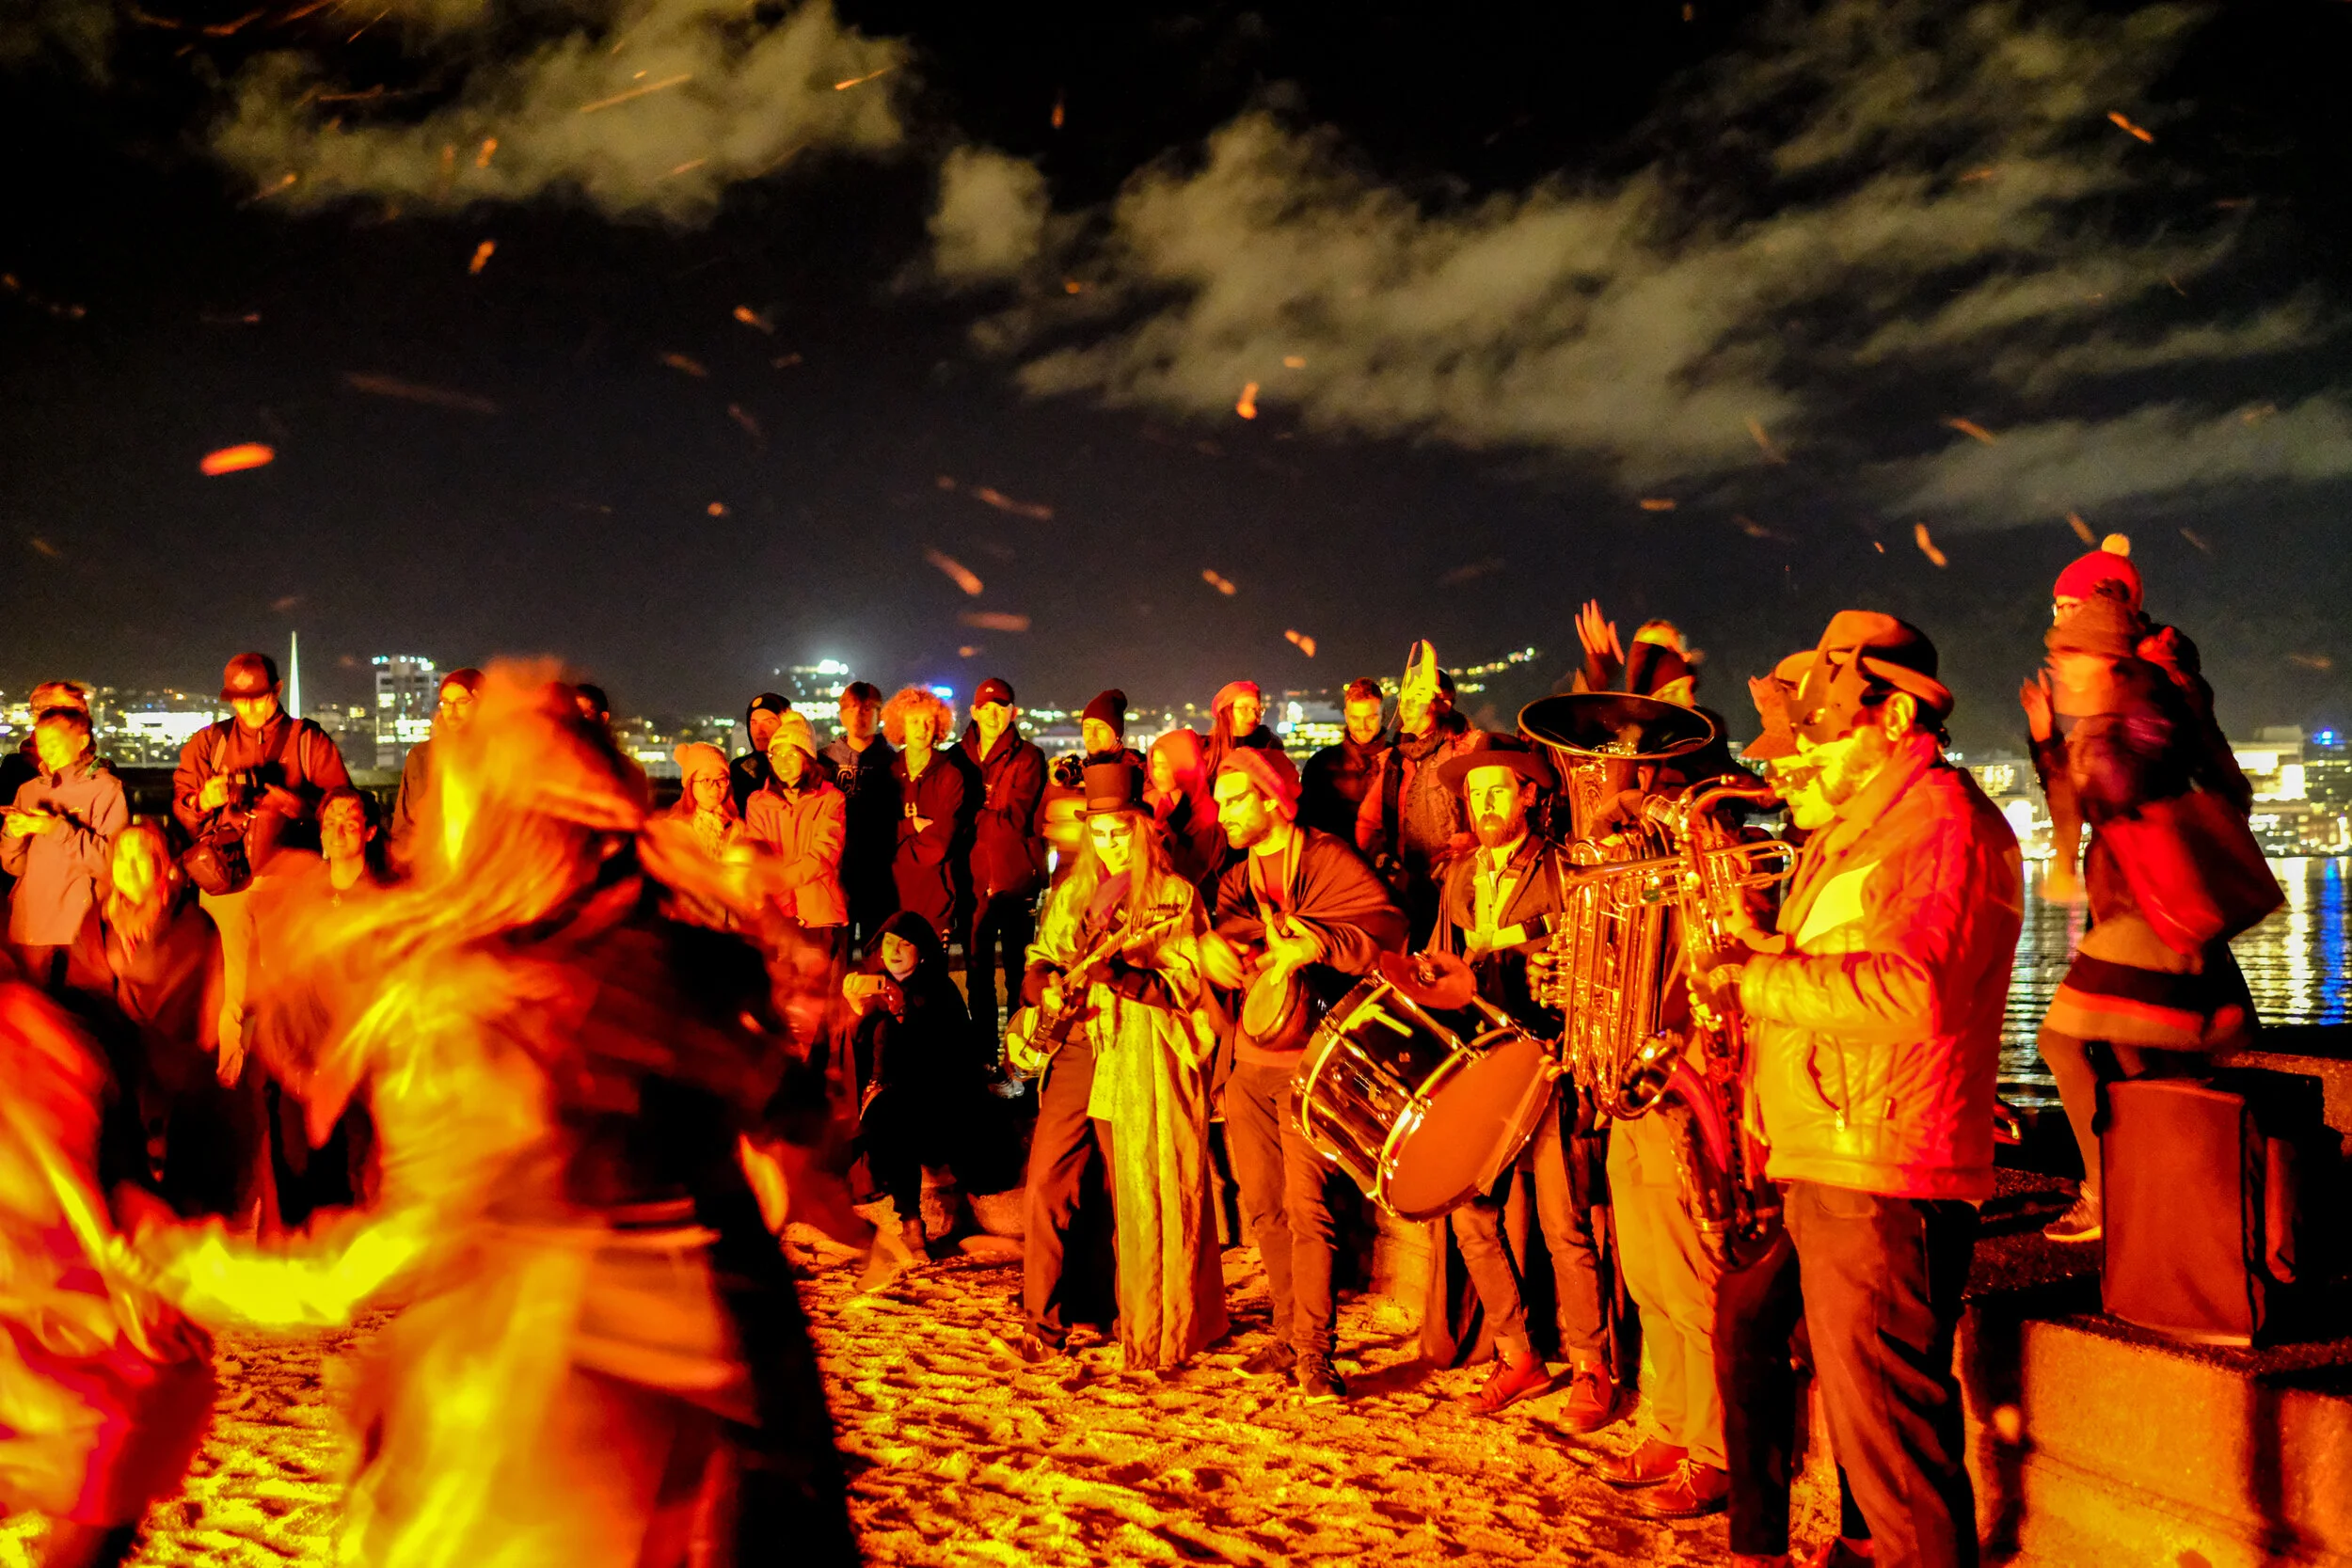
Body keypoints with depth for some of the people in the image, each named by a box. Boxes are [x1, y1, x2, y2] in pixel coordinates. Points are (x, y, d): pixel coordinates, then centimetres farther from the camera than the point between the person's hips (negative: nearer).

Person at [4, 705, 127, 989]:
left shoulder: (106, 788, -3)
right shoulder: (29, 790, 15)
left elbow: (112, 860, -13)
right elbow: (14, 866, 14)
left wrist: (59, 830, -17)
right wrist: (13, 834, -5)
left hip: (81, 926, -5)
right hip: (30, 925, 5)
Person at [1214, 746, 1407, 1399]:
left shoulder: (1328, 860, -4)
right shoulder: (1236, 879, 17)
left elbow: (1390, 929, -17)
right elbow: (1223, 943, 0)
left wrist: (1316, 943, -30)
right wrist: (1273, 937, -20)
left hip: (1309, 1059, -6)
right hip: (1248, 1062, 6)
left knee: (1305, 1207, -11)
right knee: (1263, 1207, 11)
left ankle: (1314, 1353, -6)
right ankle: (1288, 1333, 23)